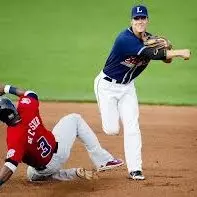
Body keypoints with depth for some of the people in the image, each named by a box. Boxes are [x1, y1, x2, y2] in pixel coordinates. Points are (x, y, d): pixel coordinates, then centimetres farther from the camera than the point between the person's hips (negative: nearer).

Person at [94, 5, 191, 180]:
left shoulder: (150, 39, -6)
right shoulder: (125, 39, -30)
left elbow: (167, 59, -2)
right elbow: (150, 54, -40)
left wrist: (166, 49, -25)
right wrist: (179, 52, -42)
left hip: (128, 87, 5)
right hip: (107, 86, -5)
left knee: (132, 127, -5)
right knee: (112, 130, -4)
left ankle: (135, 169, -1)